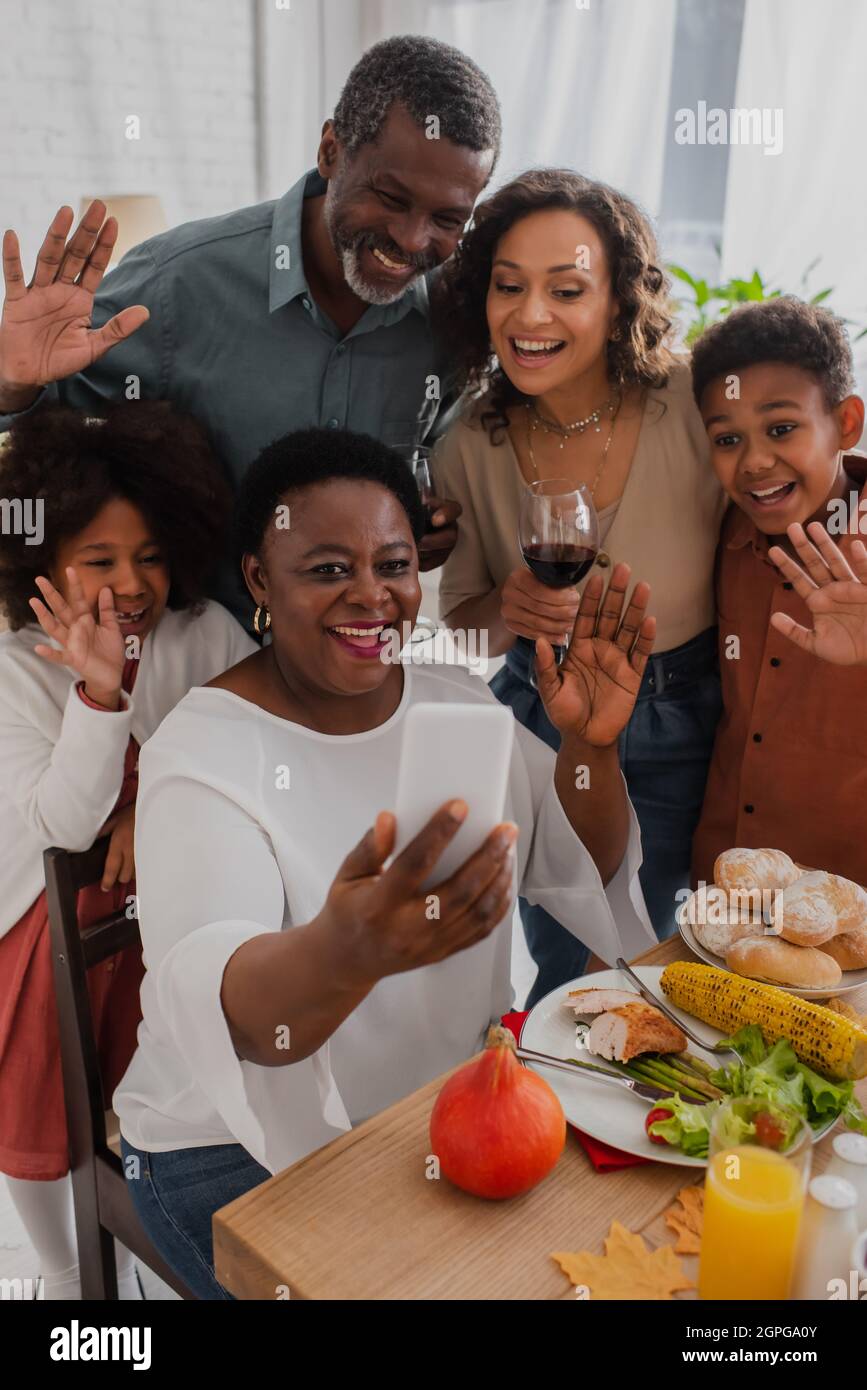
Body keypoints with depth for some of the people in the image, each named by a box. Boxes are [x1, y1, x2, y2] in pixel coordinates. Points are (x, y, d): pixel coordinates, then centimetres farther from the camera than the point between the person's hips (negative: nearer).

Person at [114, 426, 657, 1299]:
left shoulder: (455, 700, -1)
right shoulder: (203, 749, -18)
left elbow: (580, 875, 0)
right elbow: (207, 1003, -31)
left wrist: (590, 746, -20)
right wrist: (341, 954, -53)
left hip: (455, 1095, 5)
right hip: (244, 1145, -4)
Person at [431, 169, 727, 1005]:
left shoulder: (696, 404, -22)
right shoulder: (472, 444, -12)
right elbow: (463, 620, -2)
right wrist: (510, 609, -23)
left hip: (679, 725, -2)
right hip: (538, 720, 2)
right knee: (557, 965, 20)